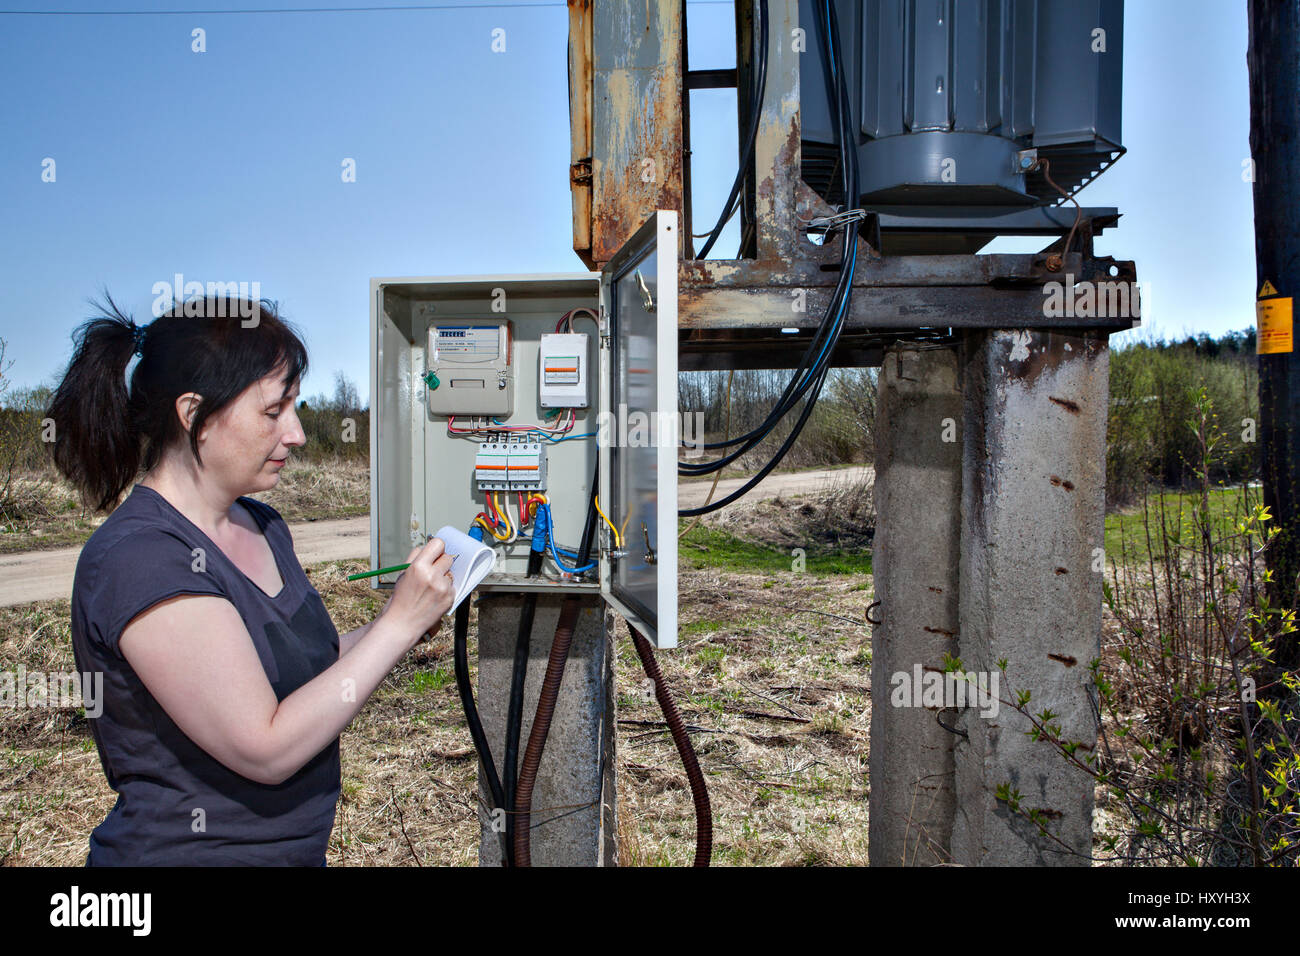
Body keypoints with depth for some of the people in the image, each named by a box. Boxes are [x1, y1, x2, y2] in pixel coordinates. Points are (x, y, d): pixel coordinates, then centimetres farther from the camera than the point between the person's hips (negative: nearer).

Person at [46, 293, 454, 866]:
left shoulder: (262, 525, 2)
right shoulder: (138, 560, -24)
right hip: (181, 851, -8)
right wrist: (397, 624, -21)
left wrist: (394, 629, -6)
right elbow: (267, 749, -25)